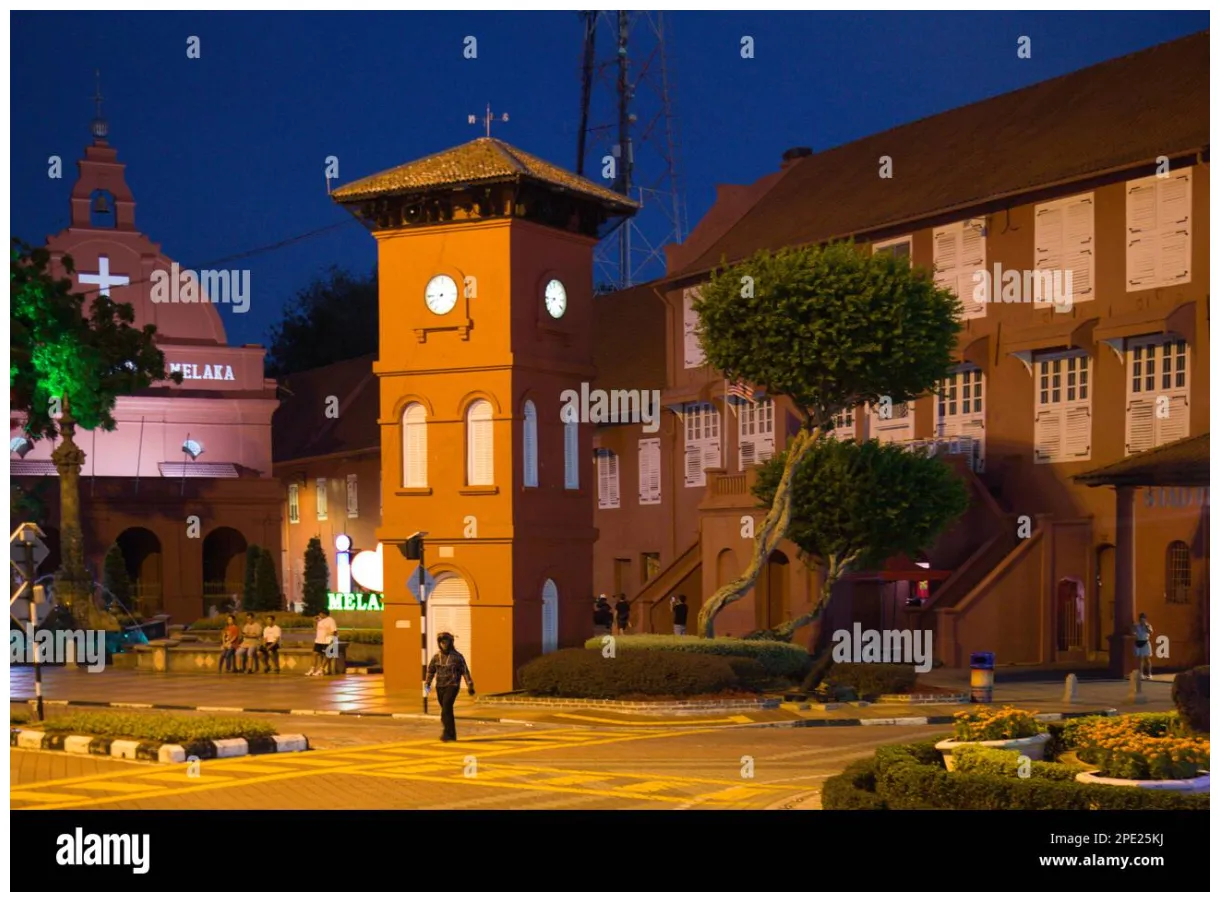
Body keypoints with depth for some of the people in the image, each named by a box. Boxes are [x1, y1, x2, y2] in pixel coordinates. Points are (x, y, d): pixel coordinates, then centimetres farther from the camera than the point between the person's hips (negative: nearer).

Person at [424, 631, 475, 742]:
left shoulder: (457, 656, -5)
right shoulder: (436, 657, 7)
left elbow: (465, 672, -3)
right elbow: (430, 671, 8)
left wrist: (470, 686, -5)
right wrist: (427, 684, -6)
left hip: (452, 686, -5)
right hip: (440, 687, 5)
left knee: (446, 707, -21)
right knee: (447, 711, 10)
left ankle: (446, 733, -22)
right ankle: (452, 735, 21)